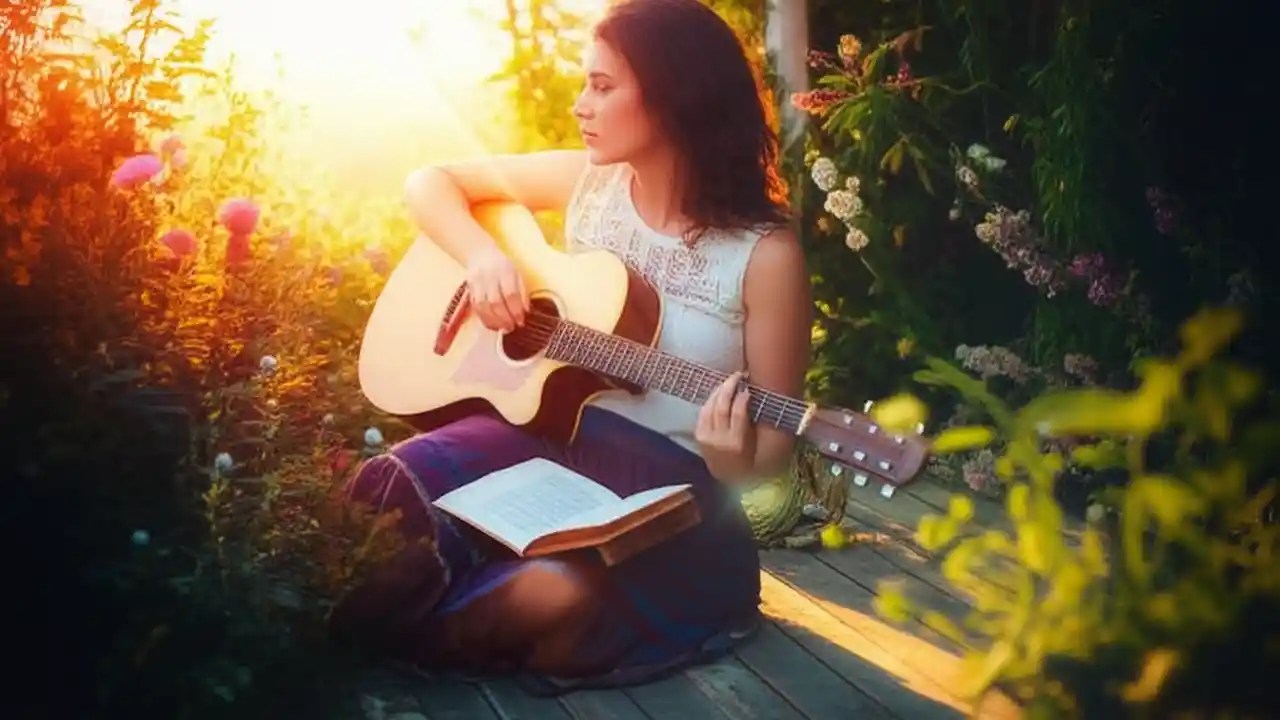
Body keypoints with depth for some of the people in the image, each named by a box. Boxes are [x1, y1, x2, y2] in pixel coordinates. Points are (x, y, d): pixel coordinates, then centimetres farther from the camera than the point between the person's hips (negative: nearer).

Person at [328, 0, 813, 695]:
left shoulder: (764, 254, -12)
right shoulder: (586, 180, 2)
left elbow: (774, 438, -7)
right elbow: (429, 183, 12)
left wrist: (733, 461, -31)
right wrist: (482, 255, -8)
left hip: (668, 483, -3)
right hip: (547, 421, 4)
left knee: (550, 596, -34)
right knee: (385, 490, -28)